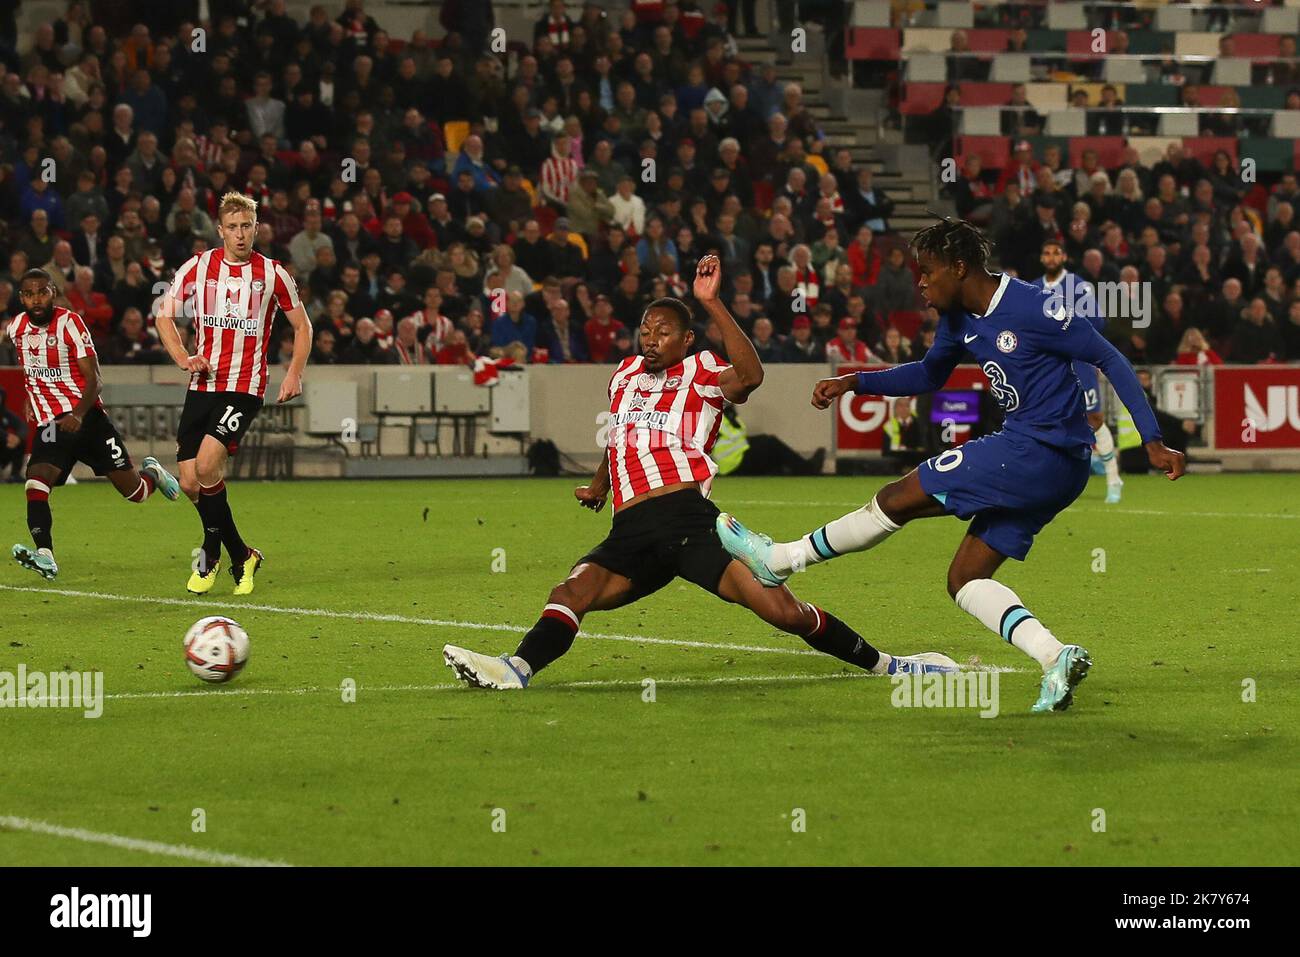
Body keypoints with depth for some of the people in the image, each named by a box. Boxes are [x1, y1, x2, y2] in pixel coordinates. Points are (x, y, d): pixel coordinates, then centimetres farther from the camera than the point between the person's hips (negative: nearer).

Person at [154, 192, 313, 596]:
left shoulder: (272, 274, 0)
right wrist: (183, 359, -2)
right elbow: (164, 315, 13)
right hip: (202, 385, 4)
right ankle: (241, 556, 17)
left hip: (245, 387, -4)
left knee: (207, 464, -22)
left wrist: (294, 373, -2)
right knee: (190, 481, -2)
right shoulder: (198, 267, 4)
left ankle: (212, 552, -1)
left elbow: (302, 325, 11)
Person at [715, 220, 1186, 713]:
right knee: (964, 579, 6)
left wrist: (1153, 442, -15)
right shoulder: (959, 319, 10)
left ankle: (781, 559, 8)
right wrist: (854, 383, 16)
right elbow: (929, 375, 29)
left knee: (899, 497, -5)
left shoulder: (1032, 309, -16)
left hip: (1039, 450, -10)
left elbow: (1109, 359, -11)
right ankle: (1055, 657, -10)